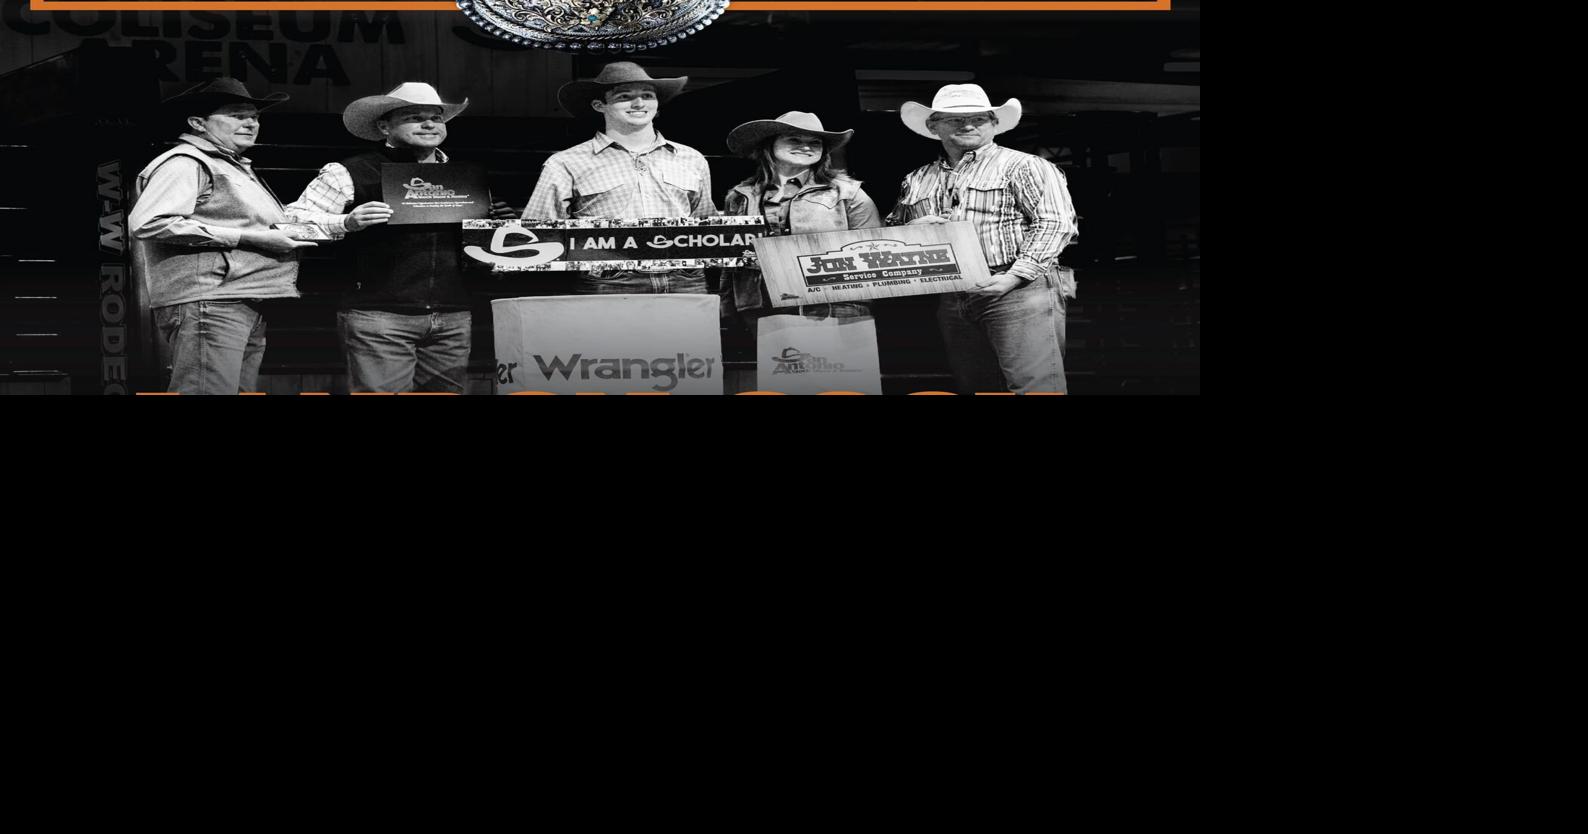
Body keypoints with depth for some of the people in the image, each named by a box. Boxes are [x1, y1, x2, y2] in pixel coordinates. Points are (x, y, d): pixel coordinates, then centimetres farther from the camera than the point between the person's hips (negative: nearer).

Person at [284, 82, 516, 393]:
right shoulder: (352, 173, 2)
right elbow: (293, 220, -2)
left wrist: (496, 224, 7)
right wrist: (347, 223, -19)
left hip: (454, 318, 5)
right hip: (378, 317, -5)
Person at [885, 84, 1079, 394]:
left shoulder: (1023, 166, 1)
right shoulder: (916, 181, 20)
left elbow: (1054, 224, -9)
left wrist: (1014, 277, -19)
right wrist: (912, 228, 2)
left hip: (1019, 290, -6)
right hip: (952, 299, 6)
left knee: (1035, 387, -14)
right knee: (975, 388, 7)